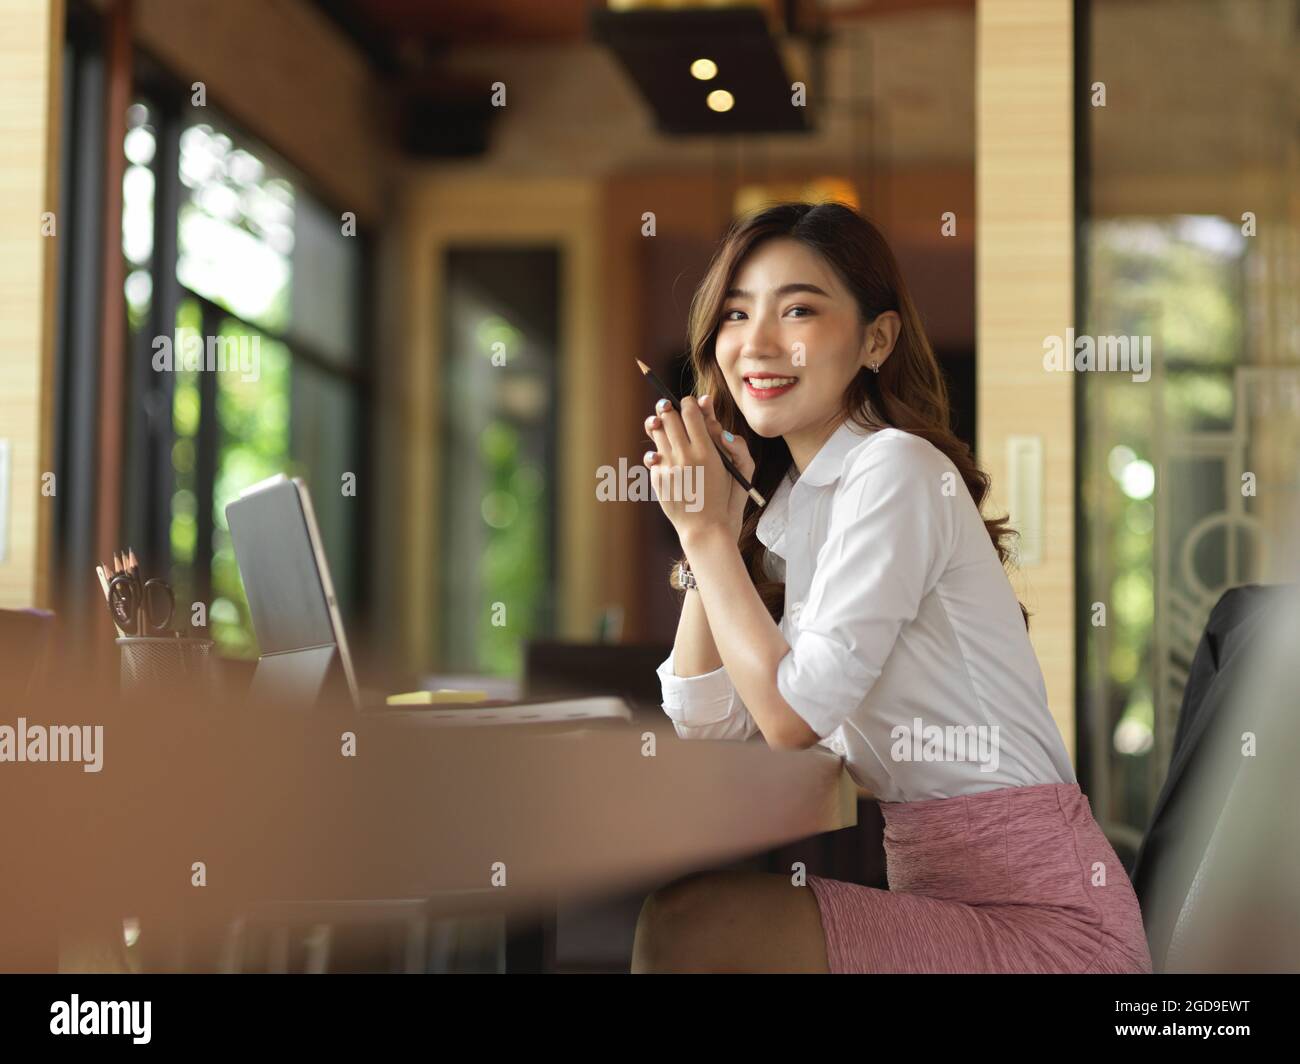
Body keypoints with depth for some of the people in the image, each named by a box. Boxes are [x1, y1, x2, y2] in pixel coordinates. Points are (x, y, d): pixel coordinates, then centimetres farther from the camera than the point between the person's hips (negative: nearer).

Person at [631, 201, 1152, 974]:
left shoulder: (896, 469, -13)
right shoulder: (786, 502, 11)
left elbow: (793, 714, -16)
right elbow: (707, 723, 6)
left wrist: (706, 532, -9)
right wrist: (712, 526, 1)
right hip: (931, 885, 8)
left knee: (685, 932, -20)